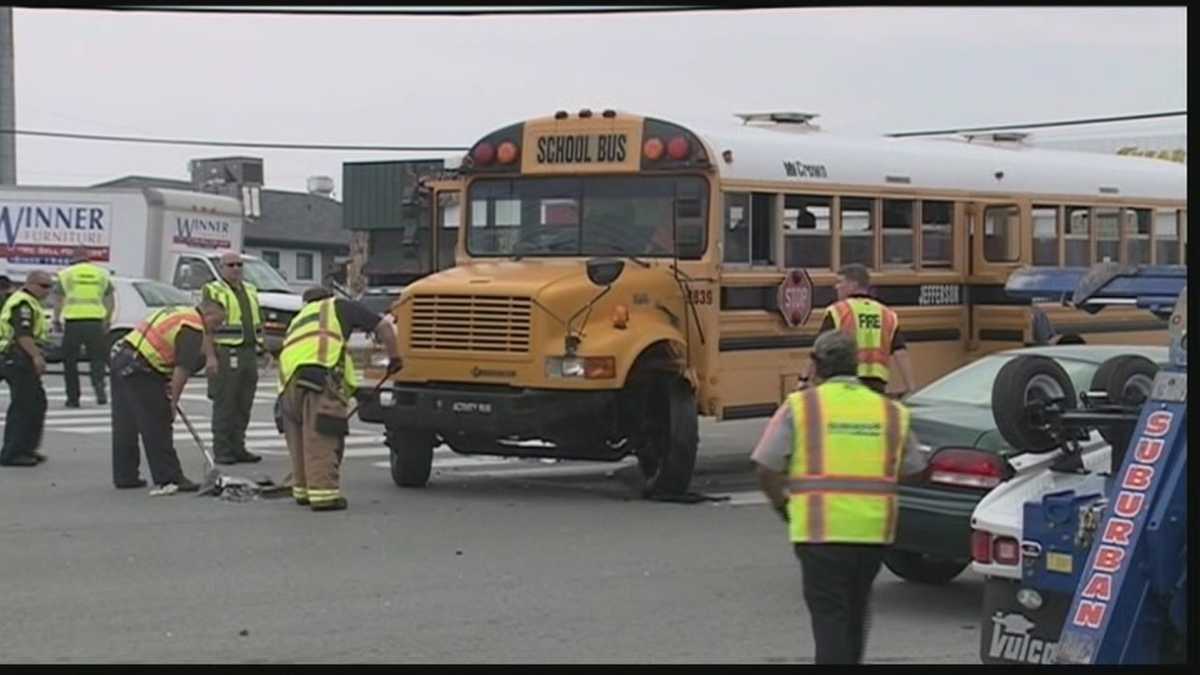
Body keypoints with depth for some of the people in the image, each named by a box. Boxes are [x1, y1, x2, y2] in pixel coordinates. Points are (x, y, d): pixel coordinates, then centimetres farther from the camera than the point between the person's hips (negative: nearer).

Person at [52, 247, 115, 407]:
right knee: (97, 357, 11)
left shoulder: (66, 274, 6)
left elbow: (58, 300, 3)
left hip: (73, 322, -1)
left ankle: (73, 398, 10)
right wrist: (107, 321, 17)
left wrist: (56, 321, 11)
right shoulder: (102, 274, 12)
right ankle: (98, 384, -15)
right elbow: (109, 301, 11)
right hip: (95, 321, 1)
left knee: (70, 360, 9)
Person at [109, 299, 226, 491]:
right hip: (139, 371, -10)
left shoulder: (178, 313, 21)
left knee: (125, 425, 15)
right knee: (158, 428, -4)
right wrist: (174, 400, -8)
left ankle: (124, 476, 21)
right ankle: (169, 479, 0)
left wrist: (166, 383, 17)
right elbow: (183, 368, -14)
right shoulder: (193, 328, -9)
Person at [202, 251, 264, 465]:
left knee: (244, 405, 8)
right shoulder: (213, 291, -3)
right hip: (225, 355, -7)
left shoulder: (250, 290, 20)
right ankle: (222, 451, -1)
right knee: (224, 405, -5)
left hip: (249, 353, 7)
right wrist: (210, 356, -19)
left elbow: (258, 323, 25)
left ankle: (238, 448, 14)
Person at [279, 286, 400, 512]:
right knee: (322, 437, -8)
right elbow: (384, 327, 18)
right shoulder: (339, 307, 25)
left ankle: (303, 490, 26)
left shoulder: (298, 320, 40)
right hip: (322, 372, -5)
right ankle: (323, 493, -12)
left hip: (289, 375, 5)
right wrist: (393, 357, 31)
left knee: (301, 435, 18)